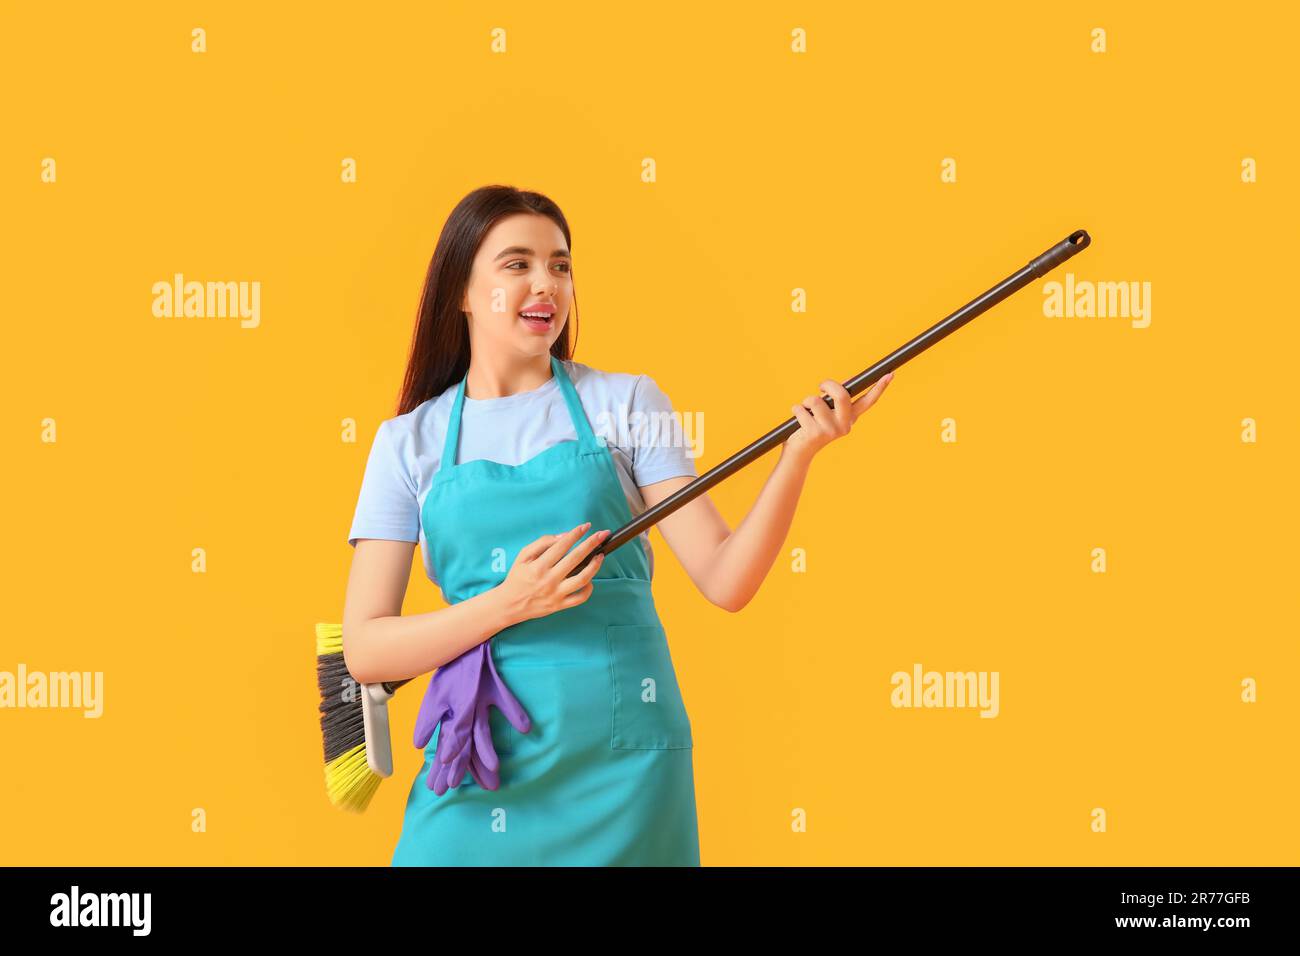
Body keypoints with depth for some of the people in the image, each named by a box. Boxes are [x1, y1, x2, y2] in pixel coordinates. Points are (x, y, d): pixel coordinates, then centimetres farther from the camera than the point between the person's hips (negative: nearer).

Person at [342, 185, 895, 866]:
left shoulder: (626, 403, 2)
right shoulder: (410, 440, 3)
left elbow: (725, 580, -5)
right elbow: (364, 649, -4)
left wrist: (797, 454, -18)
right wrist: (509, 605, -17)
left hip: (619, 761, 0)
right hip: (476, 761, 0)